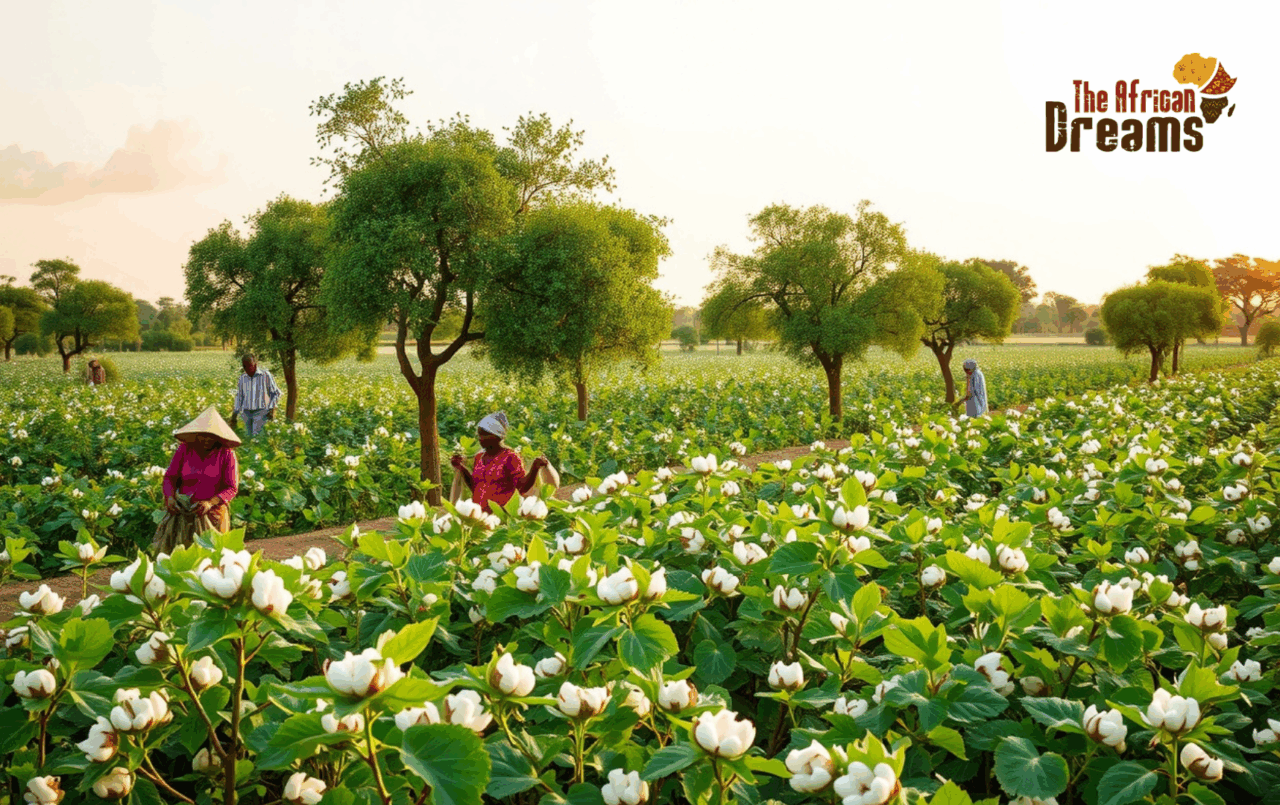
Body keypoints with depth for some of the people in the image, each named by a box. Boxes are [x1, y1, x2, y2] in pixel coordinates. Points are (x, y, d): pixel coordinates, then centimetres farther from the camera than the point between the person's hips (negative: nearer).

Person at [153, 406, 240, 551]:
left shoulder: (226, 454, -6)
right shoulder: (184, 449, 1)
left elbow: (232, 488, -7)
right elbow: (169, 477, 6)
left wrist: (210, 503, -22)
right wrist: (170, 497, -14)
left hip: (211, 514, -2)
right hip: (182, 511, 2)